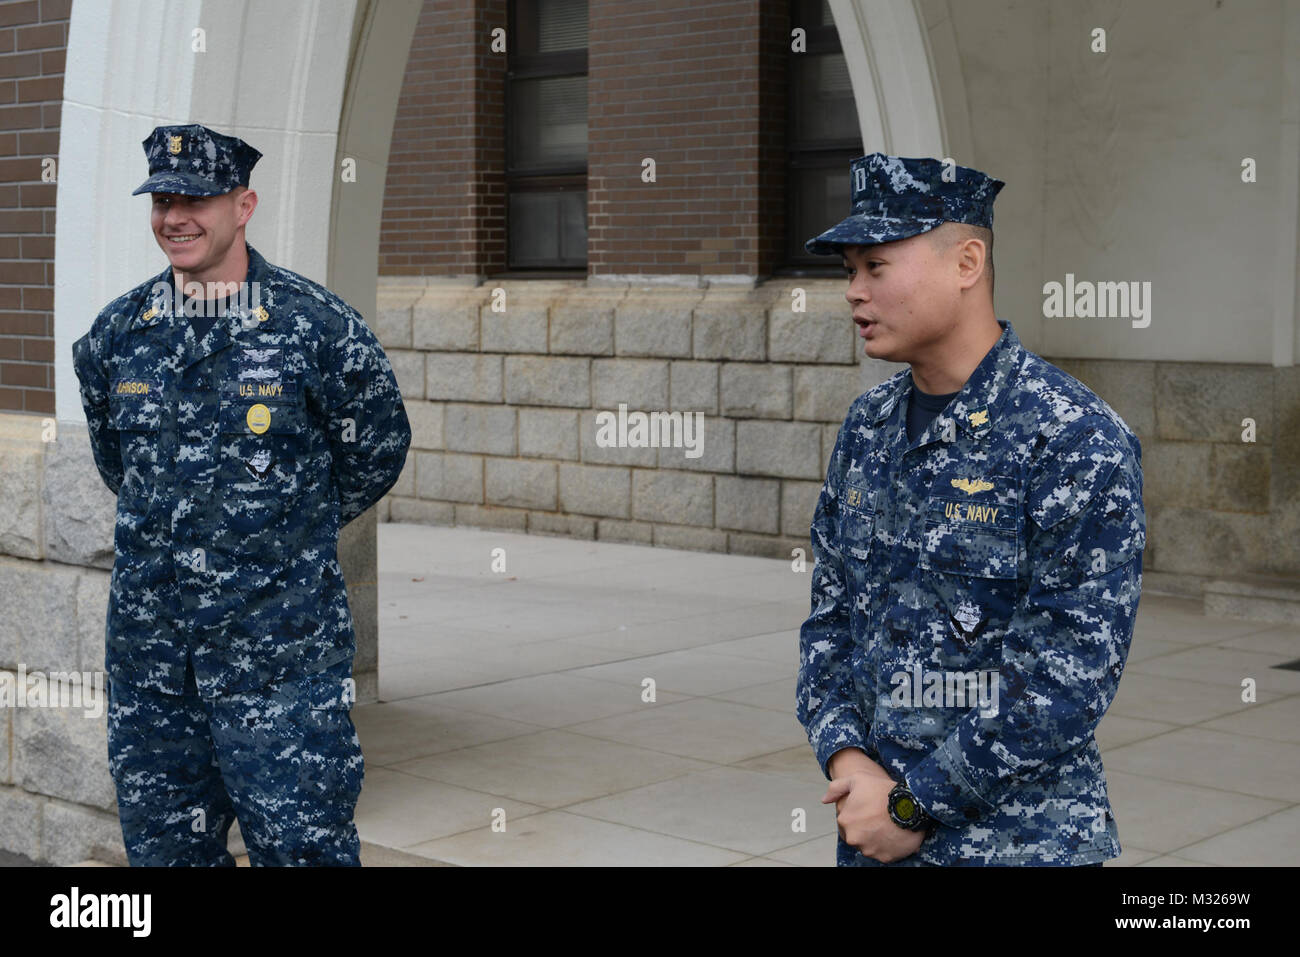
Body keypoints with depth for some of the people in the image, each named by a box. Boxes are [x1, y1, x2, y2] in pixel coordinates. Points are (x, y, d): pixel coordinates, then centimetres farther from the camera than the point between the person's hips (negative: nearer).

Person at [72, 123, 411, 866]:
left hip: (281, 663, -4)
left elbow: (375, 452, 5)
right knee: (162, 846, 13)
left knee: (301, 845, -3)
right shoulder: (116, 334, 5)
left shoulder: (318, 326, -8)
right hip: (148, 657, 5)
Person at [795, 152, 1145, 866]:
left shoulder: (1079, 442, -16)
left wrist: (913, 803, -17)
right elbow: (831, 615, 9)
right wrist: (844, 756, -7)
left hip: (1019, 840, -6)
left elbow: (1070, 673, -19)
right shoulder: (867, 426, 6)